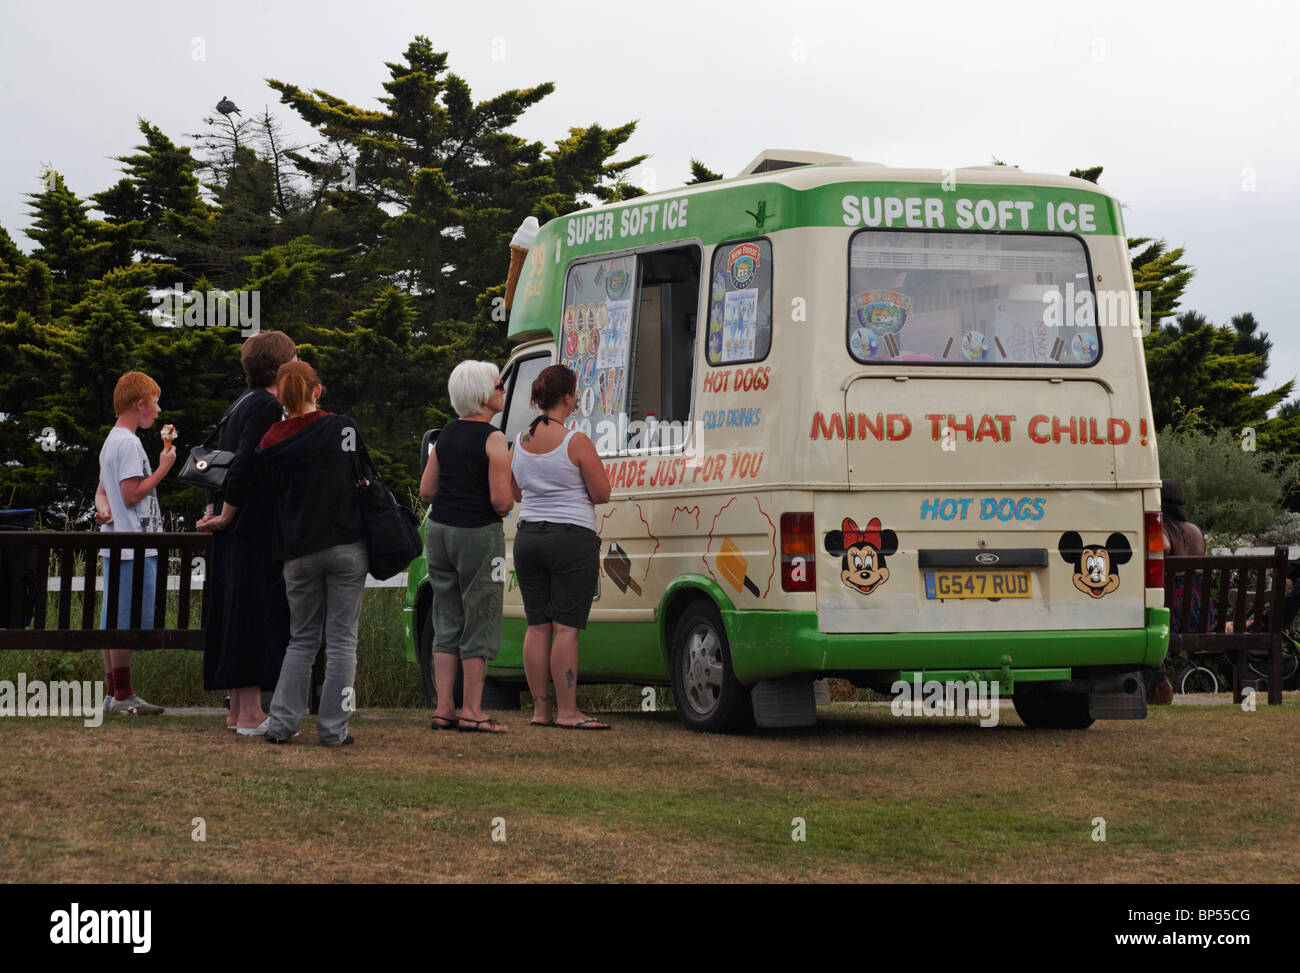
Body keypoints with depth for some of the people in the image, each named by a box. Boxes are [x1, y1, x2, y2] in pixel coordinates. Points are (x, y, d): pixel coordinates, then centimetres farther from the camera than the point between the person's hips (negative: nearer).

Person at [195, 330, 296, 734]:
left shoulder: (241, 404, 16)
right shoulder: (267, 407, -15)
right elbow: (244, 465, -21)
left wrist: (214, 511, 9)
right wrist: (225, 516, -13)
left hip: (238, 529, 10)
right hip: (257, 528, -10)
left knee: (239, 609, 13)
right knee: (259, 610, -8)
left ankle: (238, 709, 18)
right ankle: (250, 714, -8)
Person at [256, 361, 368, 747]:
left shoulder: (271, 444, -1)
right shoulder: (341, 428, -6)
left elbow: (270, 501, 7)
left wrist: (281, 557, 15)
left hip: (299, 552, 2)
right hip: (346, 546, -2)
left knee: (302, 639, 15)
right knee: (342, 640, 3)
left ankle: (281, 723, 7)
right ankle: (333, 729, 2)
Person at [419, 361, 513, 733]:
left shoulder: (445, 436, 9)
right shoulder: (493, 440, -12)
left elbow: (426, 491, 10)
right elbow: (501, 501, -17)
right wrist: (510, 501, 4)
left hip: (440, 532, 7)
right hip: (479, 535, -7)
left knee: (447, 624, 11)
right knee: (480, 624, 1)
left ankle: (443, 708, 9)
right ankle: (471, 711, 1)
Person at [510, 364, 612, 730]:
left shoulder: (520, 442, 7)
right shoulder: (576, 443, -12)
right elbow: (602, 494, -9)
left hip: (528, 537, 6)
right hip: (572, 540, -6)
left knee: (538, 626, 9)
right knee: (566, 627, -4)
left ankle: (541, 709, 12)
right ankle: (567, 711, -3)